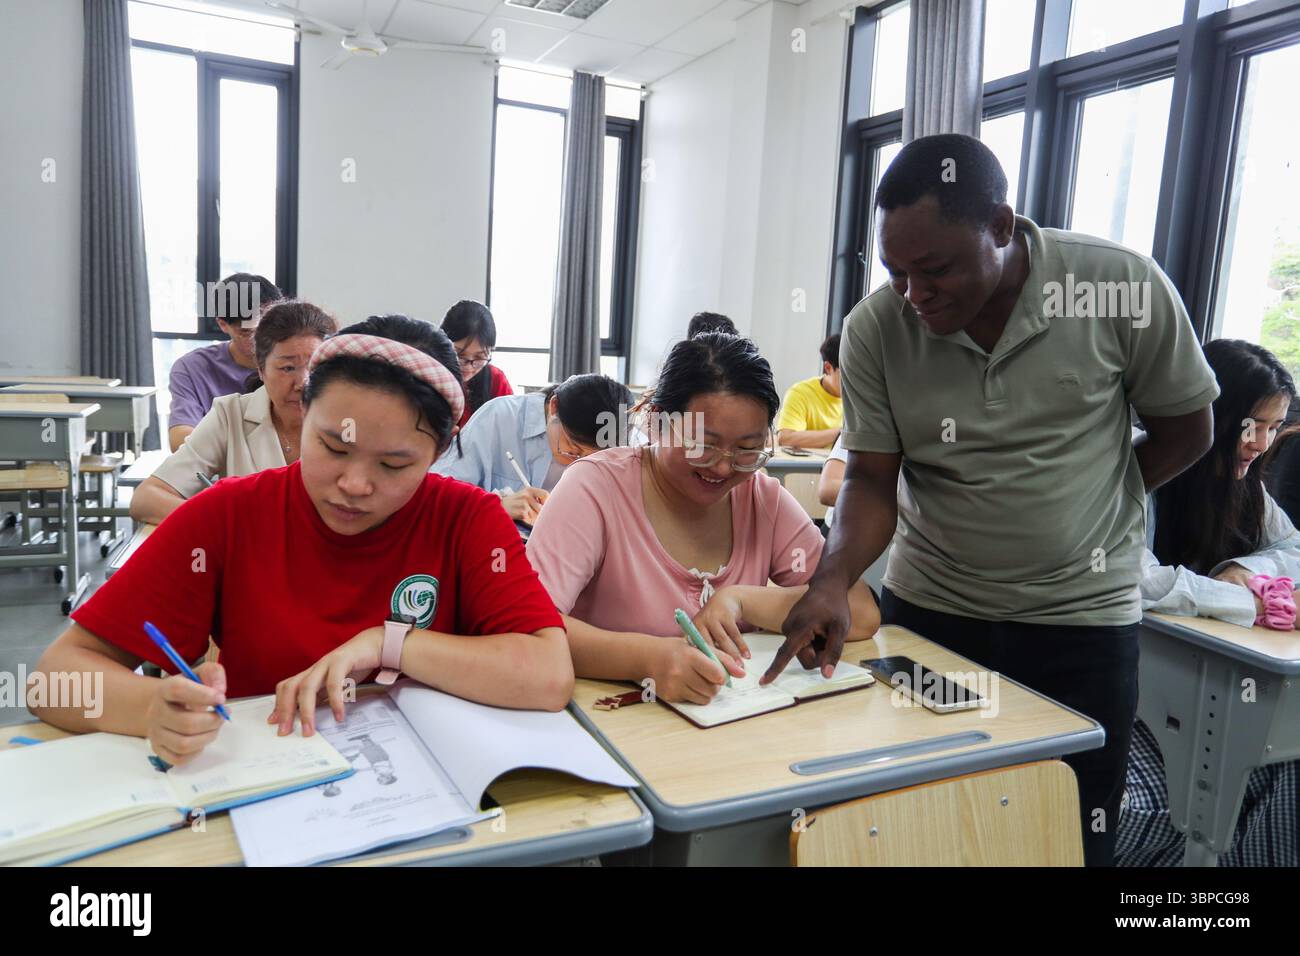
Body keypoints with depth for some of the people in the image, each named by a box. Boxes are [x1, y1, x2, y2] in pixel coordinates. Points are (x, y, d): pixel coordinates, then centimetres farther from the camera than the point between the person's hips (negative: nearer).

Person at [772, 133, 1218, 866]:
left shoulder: (1125, 288, -13)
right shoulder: (875, 329, -10)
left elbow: (1187, 430, 1)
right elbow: (872, 479, -7)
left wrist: (1084, 506, 1)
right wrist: (833, 579, -24)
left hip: (1083, 617, -1)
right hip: (925, 609, 1)